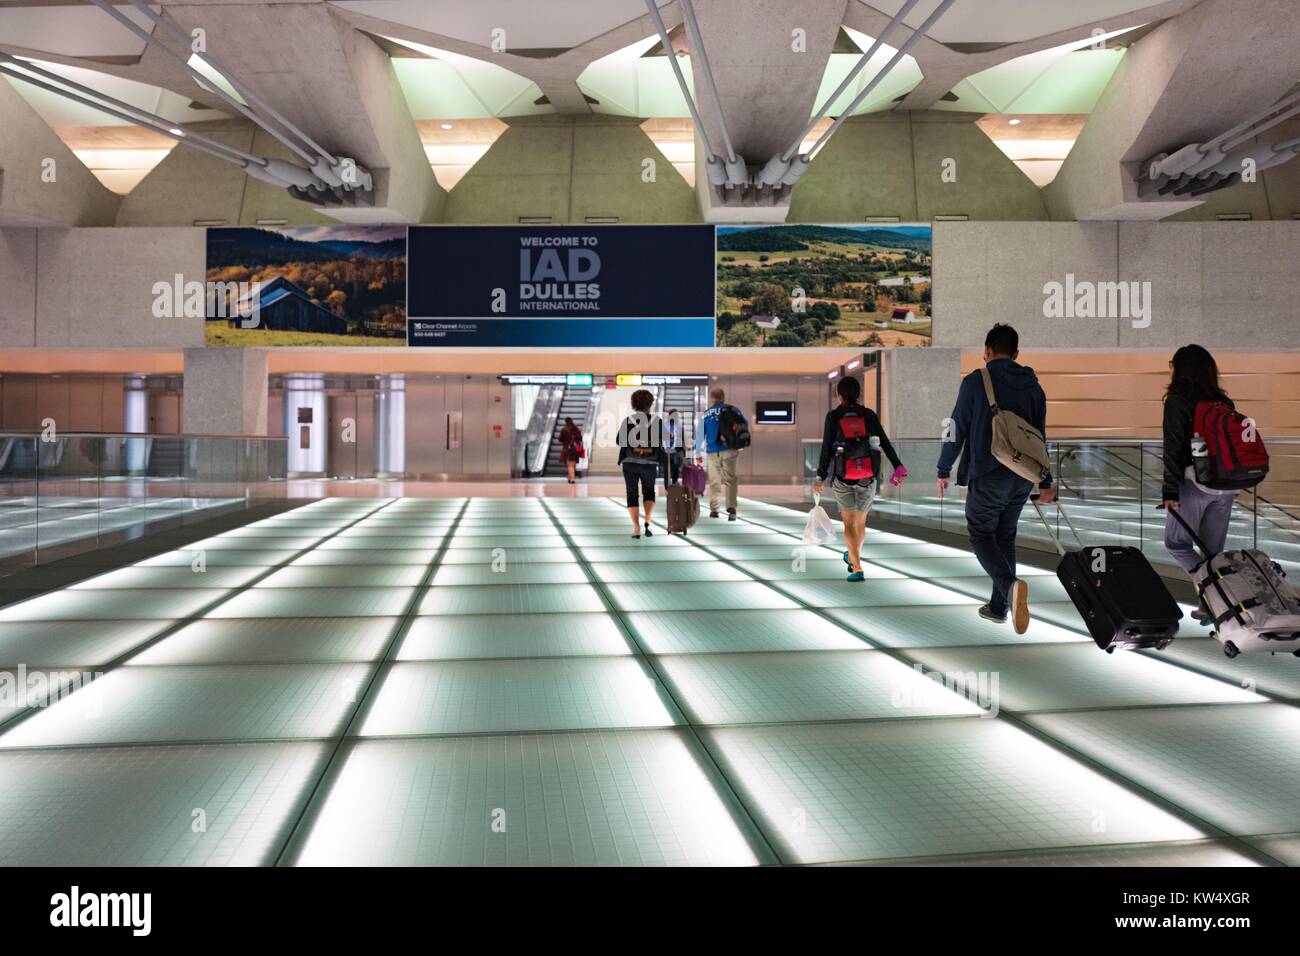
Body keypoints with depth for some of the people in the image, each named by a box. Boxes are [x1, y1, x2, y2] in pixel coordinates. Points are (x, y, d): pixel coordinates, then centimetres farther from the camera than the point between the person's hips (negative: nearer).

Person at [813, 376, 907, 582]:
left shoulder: (833, 416, -4)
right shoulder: (869, 415, 2)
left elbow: (827, 449, -9)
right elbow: (885, 443, -3)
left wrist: (820, 477, -8)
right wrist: (898, 467, -2)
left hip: (843, 477, -3)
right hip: (868, 478, 3)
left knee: (849, 522, 3)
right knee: (861, 521, 20)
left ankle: (857, 568, -9)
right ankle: (853, 556, 43)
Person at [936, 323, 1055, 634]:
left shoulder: (975, 382, -6)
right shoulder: (1034, 387, 10)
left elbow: (956, 429, -7)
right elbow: (1040, 437, 14)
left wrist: (944, 470, 3)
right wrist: (1045, 482, 20)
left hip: (987, 477, -5)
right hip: (1022, 479, 5)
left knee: (981, 535, 4)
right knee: (1005, 537, 16)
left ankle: (1010, 585, -22)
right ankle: (998, 606, 20)